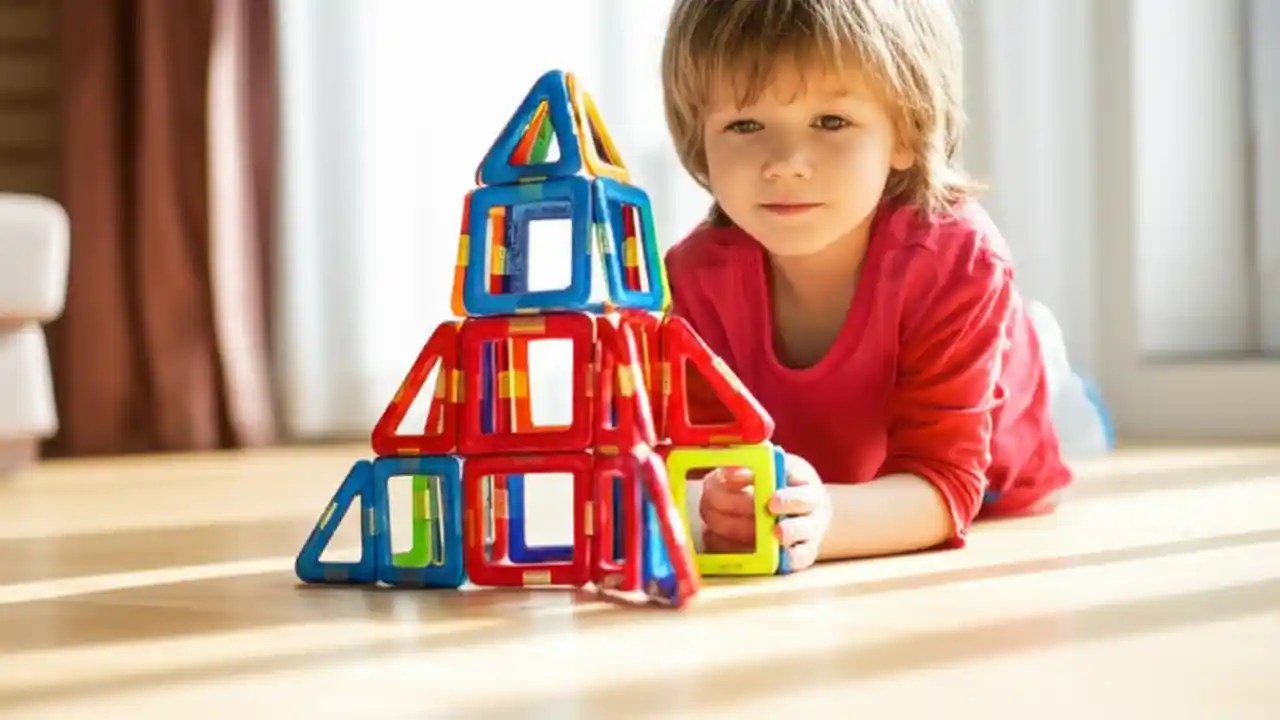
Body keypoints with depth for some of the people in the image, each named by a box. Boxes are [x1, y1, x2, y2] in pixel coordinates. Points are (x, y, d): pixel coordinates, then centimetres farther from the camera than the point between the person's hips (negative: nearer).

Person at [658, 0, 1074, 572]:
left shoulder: (957, 261, -34)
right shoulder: (695, 276, -25)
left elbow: (945, 484, -36)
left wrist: (824, 518, -58)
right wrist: (717, 506, -53)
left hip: (988, 525, -2)